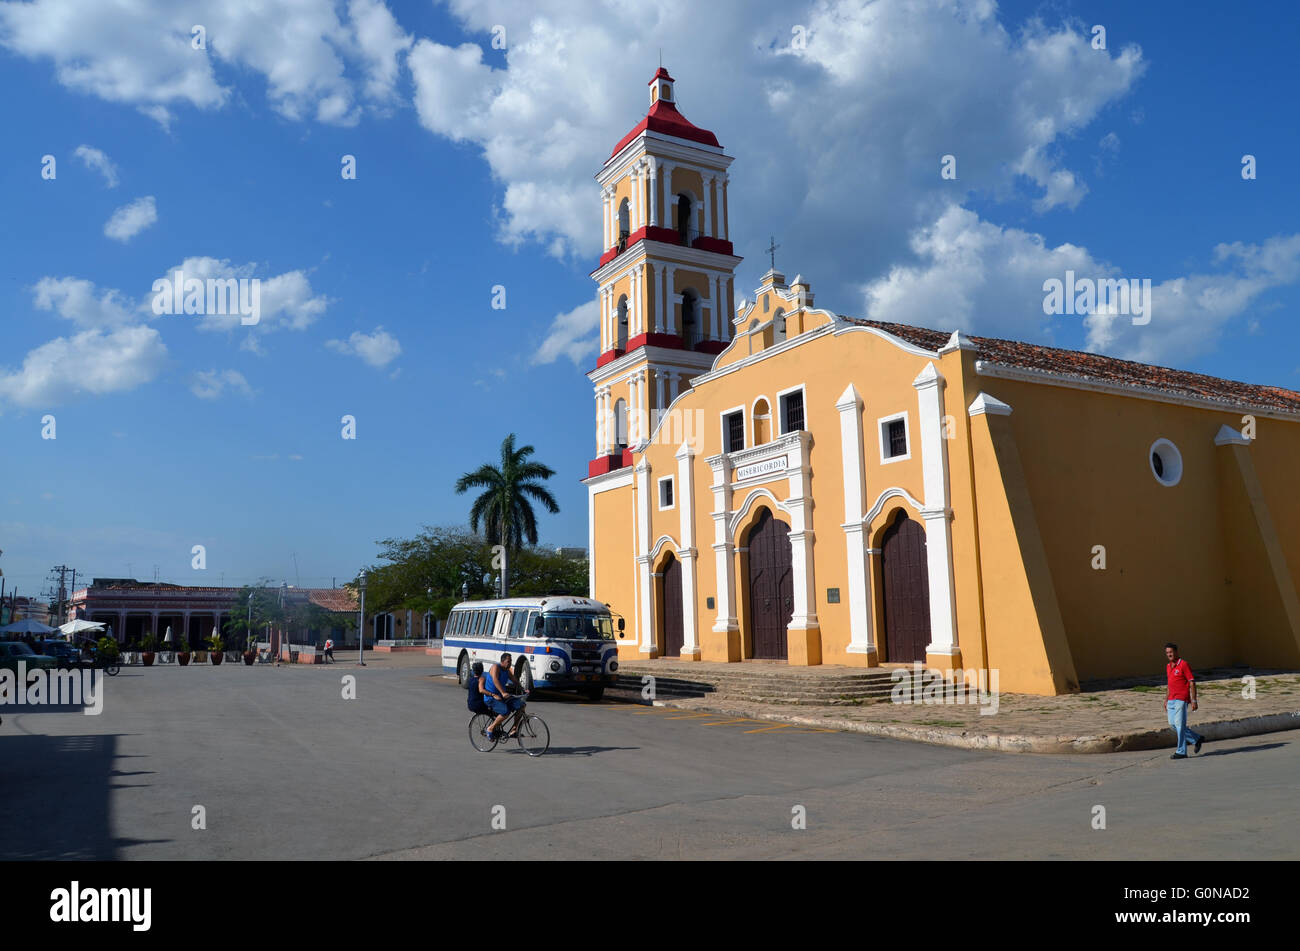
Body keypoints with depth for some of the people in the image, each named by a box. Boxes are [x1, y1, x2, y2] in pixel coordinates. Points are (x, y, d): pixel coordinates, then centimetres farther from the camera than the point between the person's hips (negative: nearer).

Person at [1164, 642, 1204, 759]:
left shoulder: (1183, 664, -8)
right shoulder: (1168, 667, 15)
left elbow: (1192, 683, -10)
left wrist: (1194, 700, -14)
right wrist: (1166, 700, 20)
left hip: (1181, 700, -8)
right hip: (1171, 700, 8)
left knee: (1179, 724, -7)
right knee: (1172, 724, 8)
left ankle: (1181, 752, -1)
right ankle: (1197, 739, 25)